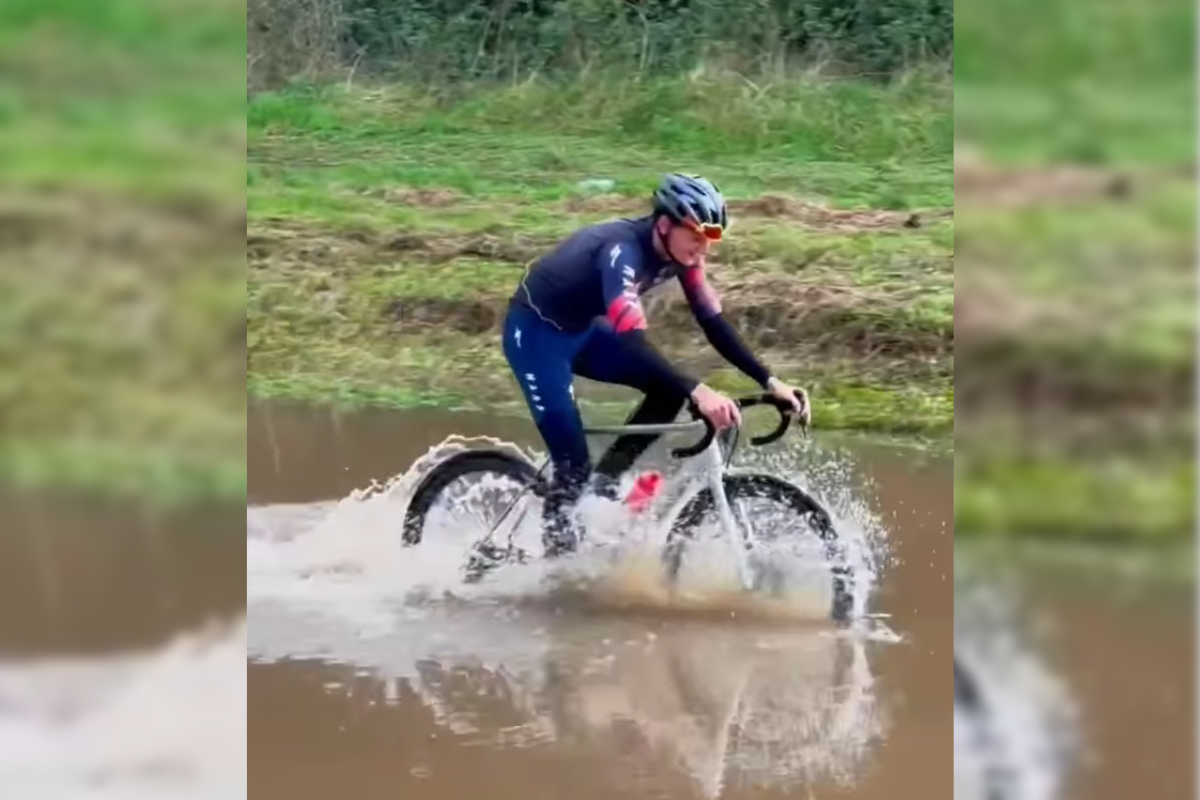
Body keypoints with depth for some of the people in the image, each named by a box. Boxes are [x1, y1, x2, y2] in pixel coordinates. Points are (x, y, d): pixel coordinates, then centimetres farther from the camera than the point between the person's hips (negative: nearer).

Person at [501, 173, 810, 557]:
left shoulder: (678, 253, -11)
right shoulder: (623, 251, -34)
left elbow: (713, 321, -6)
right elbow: (631, 340, -45)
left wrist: (770, 382, -15)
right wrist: (698, 392, -56)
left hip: (581, 330, 8)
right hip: (535, 332, -8)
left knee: (670, 387, -7)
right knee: (574, 463, -17)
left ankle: (605, 482, 5)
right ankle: (556, 550, 5)